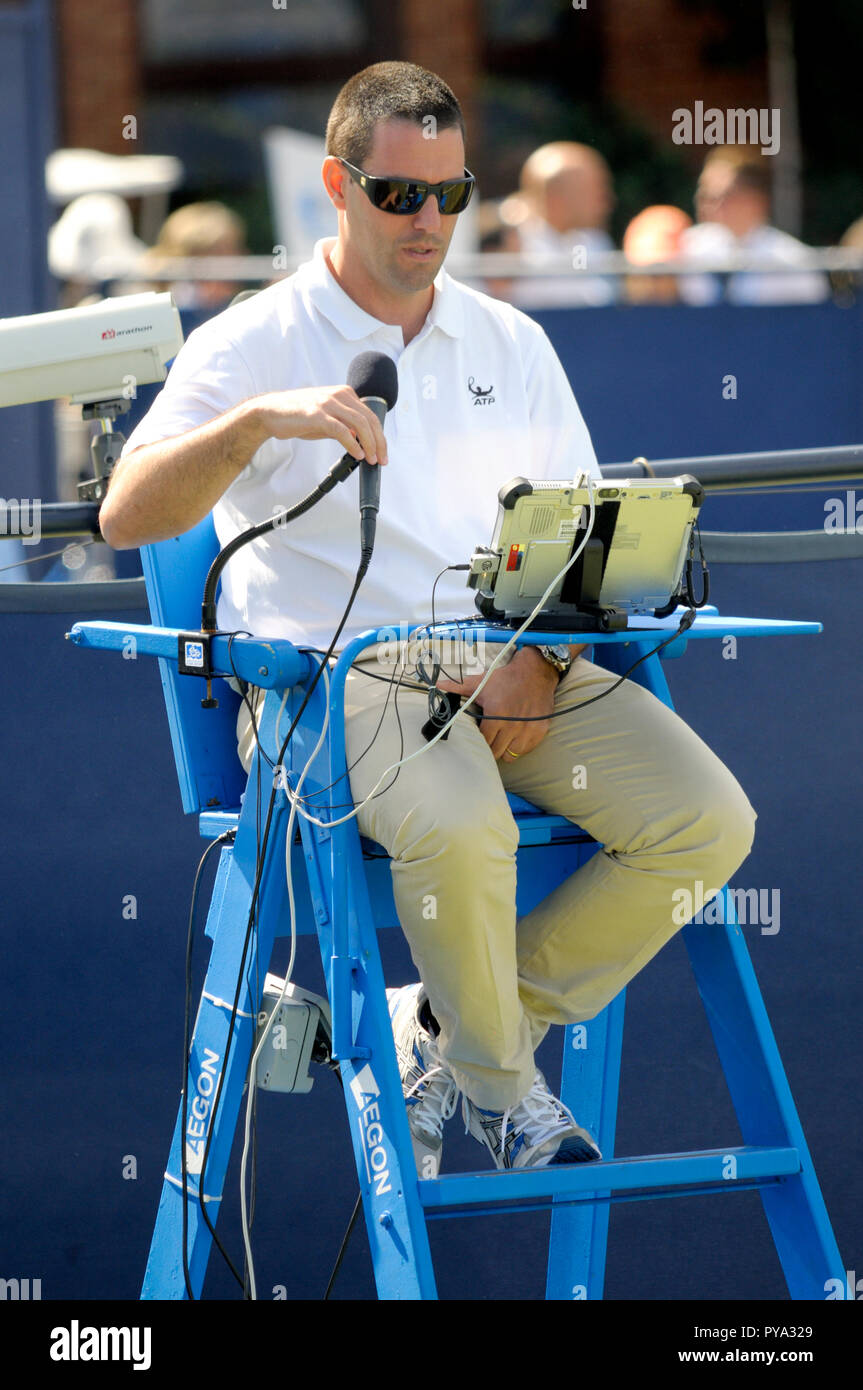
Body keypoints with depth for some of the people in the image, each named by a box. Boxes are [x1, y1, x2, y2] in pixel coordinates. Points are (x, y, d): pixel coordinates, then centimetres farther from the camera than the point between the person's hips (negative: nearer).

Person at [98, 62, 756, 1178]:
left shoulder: (513, 345, 17)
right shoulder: (253, 344, 1)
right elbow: (126, 515, -12)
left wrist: (541, 659, -6)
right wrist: (257, 421, -29)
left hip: (513, 673, 5)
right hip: (329, 669, -5)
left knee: (706, 820, -16)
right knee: (461, 825, -36)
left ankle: (453, 1025, 1)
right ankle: (497, 1079, -6)